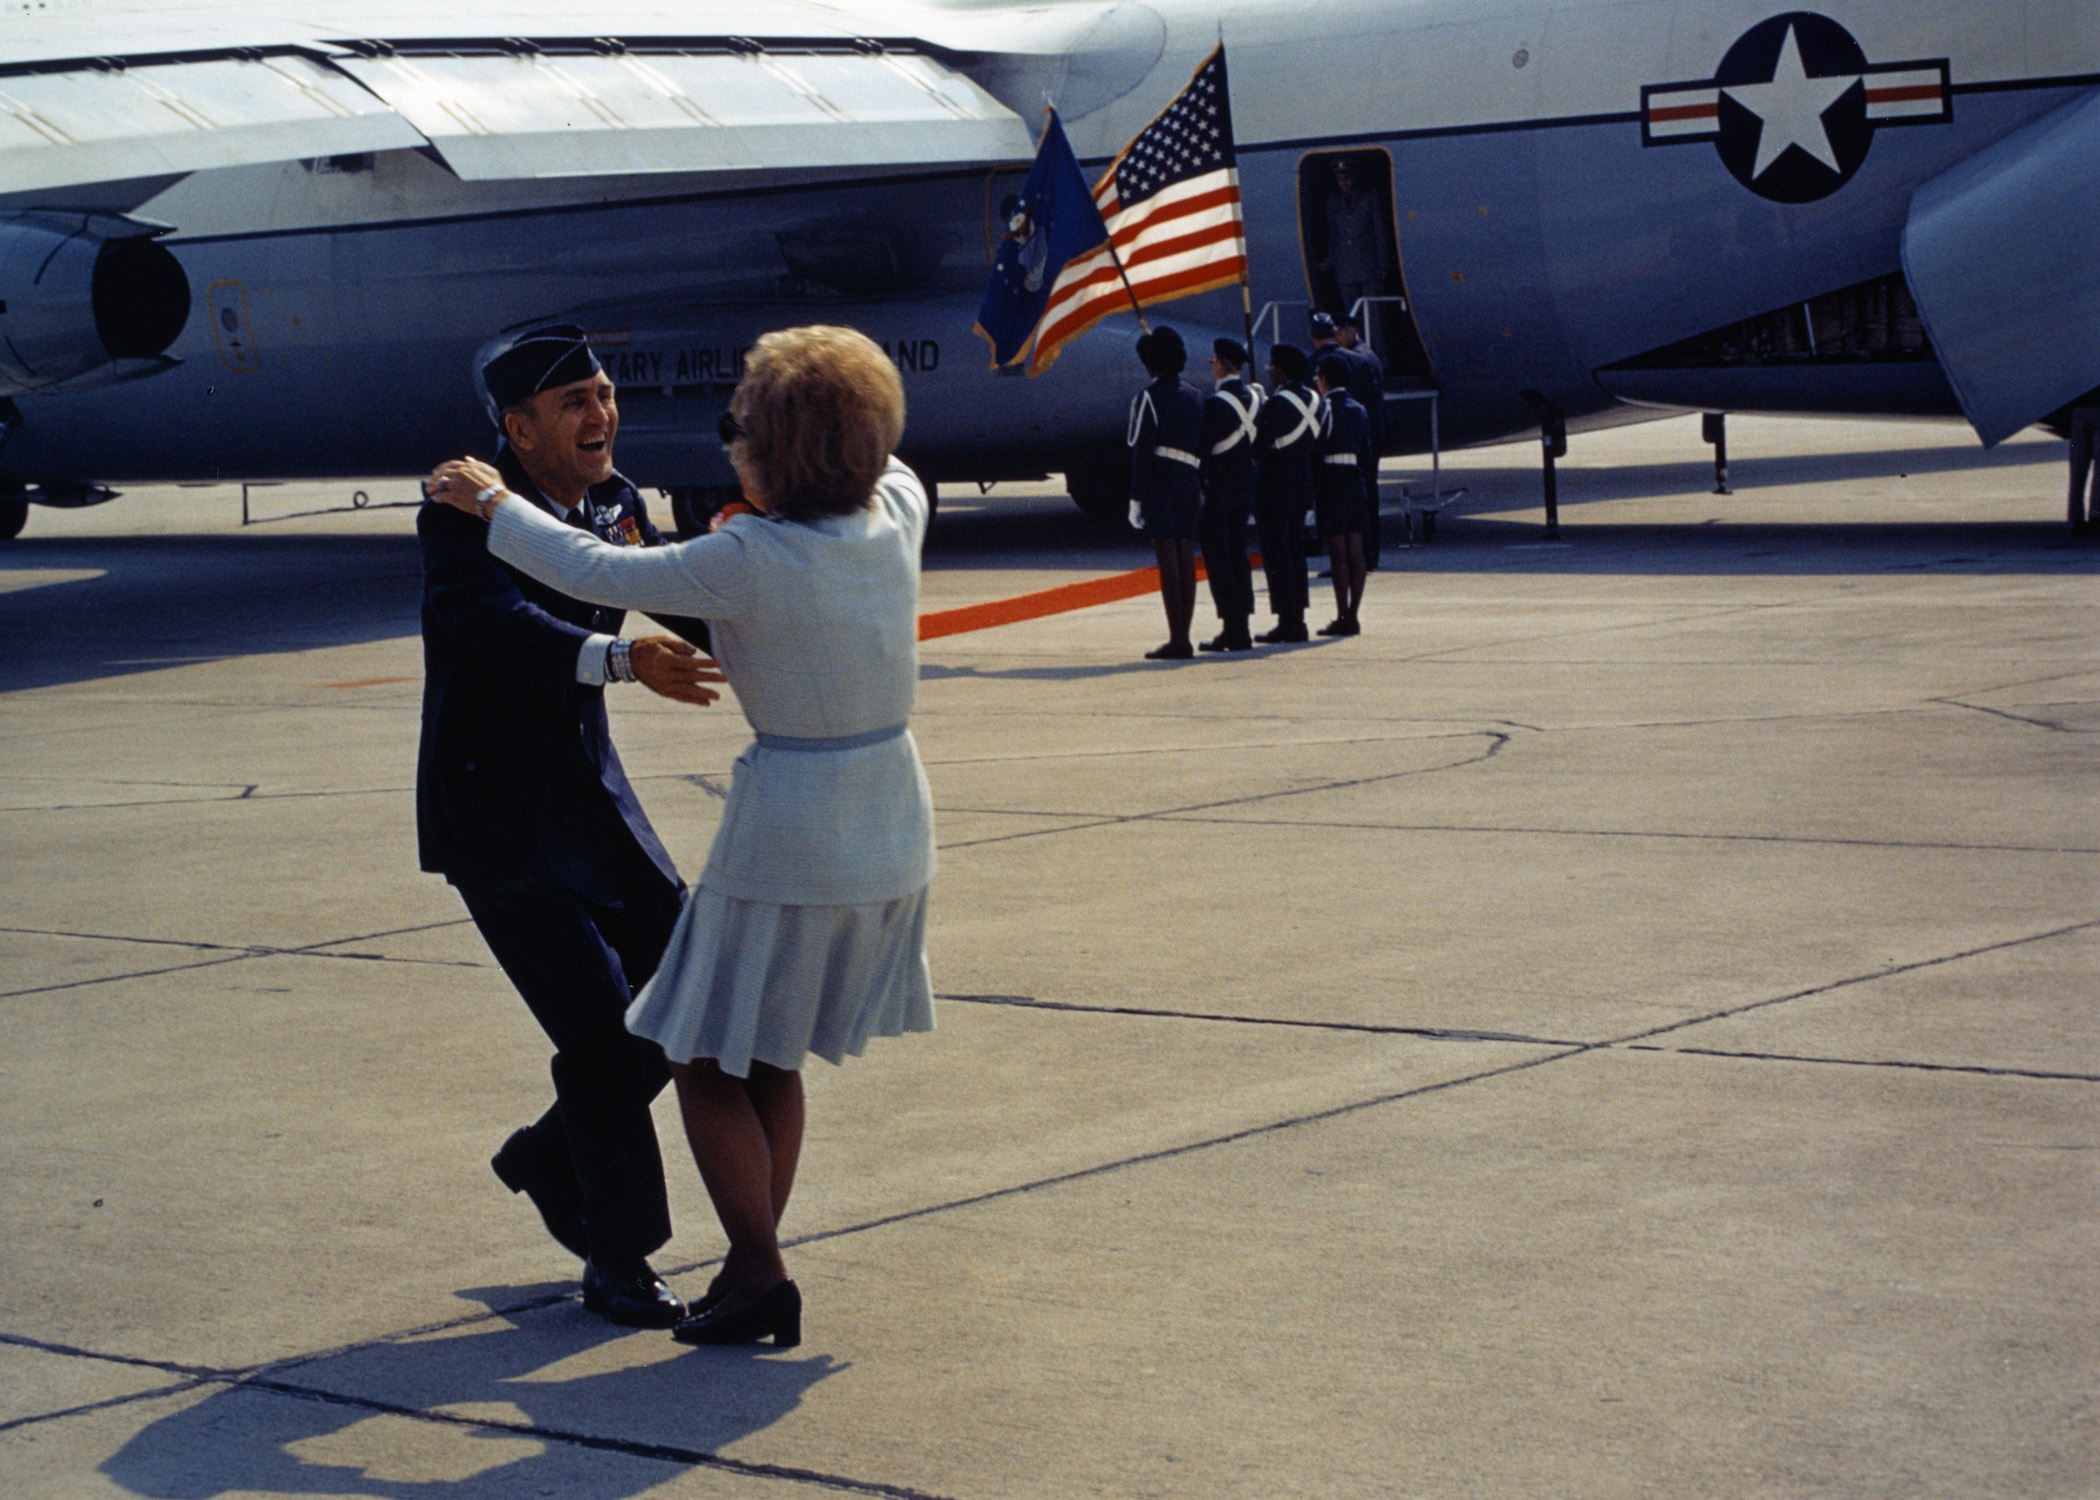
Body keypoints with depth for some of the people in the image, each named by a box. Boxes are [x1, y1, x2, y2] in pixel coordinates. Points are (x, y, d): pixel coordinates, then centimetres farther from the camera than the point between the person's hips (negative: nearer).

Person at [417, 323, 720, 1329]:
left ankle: (549, 1156, 31)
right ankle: (616, 1262, 1)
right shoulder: (465, 513, -19)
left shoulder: (612, 503, 3)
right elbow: (496, 616, -37)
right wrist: (620, 660, -53)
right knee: (599, 1026, -13)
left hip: (590, 791, 7)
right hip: (493, 808, -7)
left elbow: (691, 603, 9)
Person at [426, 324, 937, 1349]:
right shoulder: (897, 515, -4)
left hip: (793, 828, -8)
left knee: (707, 1059, 7)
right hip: (894, 822, 8)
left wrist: (493, 504, 1)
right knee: (768, 1056, 20)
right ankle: (754, 1266, 25)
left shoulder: (749, 560, -21)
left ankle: (760, 1275, 7)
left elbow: (597, 574, -12)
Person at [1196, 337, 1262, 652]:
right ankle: (1241, 628, 16)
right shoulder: (1254, 398, 6)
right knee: (1238, 555, 13)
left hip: (1217, 492, -8)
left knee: (1217, 556, -3)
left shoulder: (1215, 403, -17)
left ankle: (1233, 629, -6)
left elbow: (1205, 447, -16)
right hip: (1245, 491, 8)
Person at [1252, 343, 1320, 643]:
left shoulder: (1276, 404, -18)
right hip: (1302, 490, 8)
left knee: (1276, 555, -3)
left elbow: (1259, 445, -19)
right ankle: (1297, 621, 15)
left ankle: (1286, 622, -4)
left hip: (1273, 491, -8)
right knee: (1295, 553, 14)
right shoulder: (1313, 400, 8)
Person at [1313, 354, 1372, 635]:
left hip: (1332, 482, -7)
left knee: (1337, 552, -6)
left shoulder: (1325, 407, -8)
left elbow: (1317, 448, -12)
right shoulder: (1358, 409, 12)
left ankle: (1343, 619, -8)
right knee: (1355, 552, 6)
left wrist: (1313, 485, -9)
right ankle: (1352, 617, 7)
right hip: (1355, 481, 7)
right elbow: (1366, 452, 14)